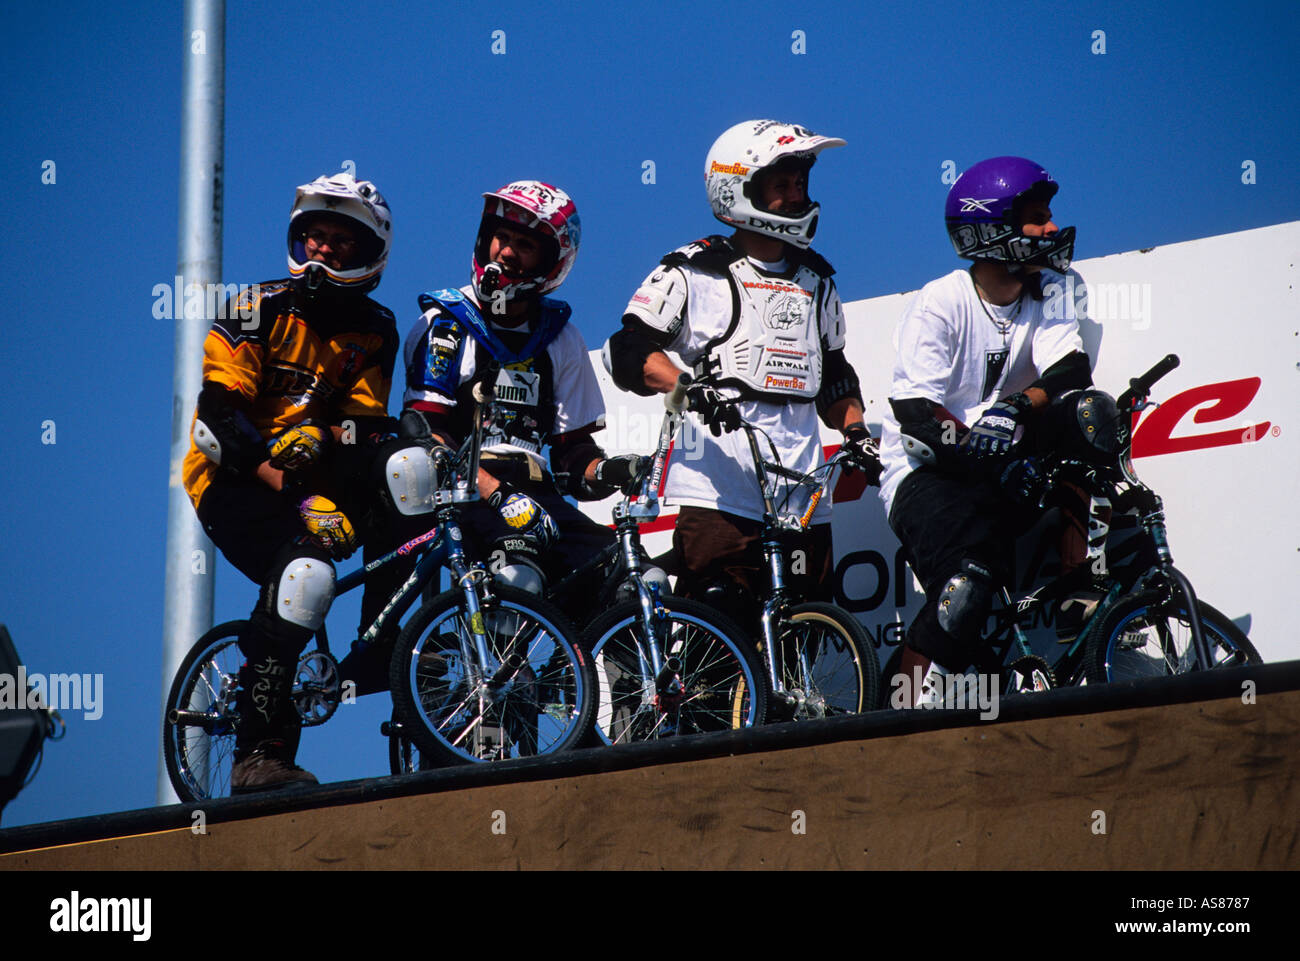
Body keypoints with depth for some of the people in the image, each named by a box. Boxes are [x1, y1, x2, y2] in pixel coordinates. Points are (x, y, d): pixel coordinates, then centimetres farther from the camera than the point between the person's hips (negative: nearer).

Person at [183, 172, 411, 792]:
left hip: (311, 473, 4)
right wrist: (293, 491, -27)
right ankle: (258, 755, -32)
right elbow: (219, 417, -15)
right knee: (307, 568, -32)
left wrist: (322, 438, -26)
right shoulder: (259, 310, -5)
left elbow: (365, 428, -2)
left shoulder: (374, 330, 8)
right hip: (232, 477, -4)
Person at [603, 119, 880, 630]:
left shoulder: (816, 283, 22)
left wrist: (856, 432, 11)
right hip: (718, 492, -5)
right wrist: (690, 388, -23)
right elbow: (629, 352, -6)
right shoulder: (693, 273, 4)